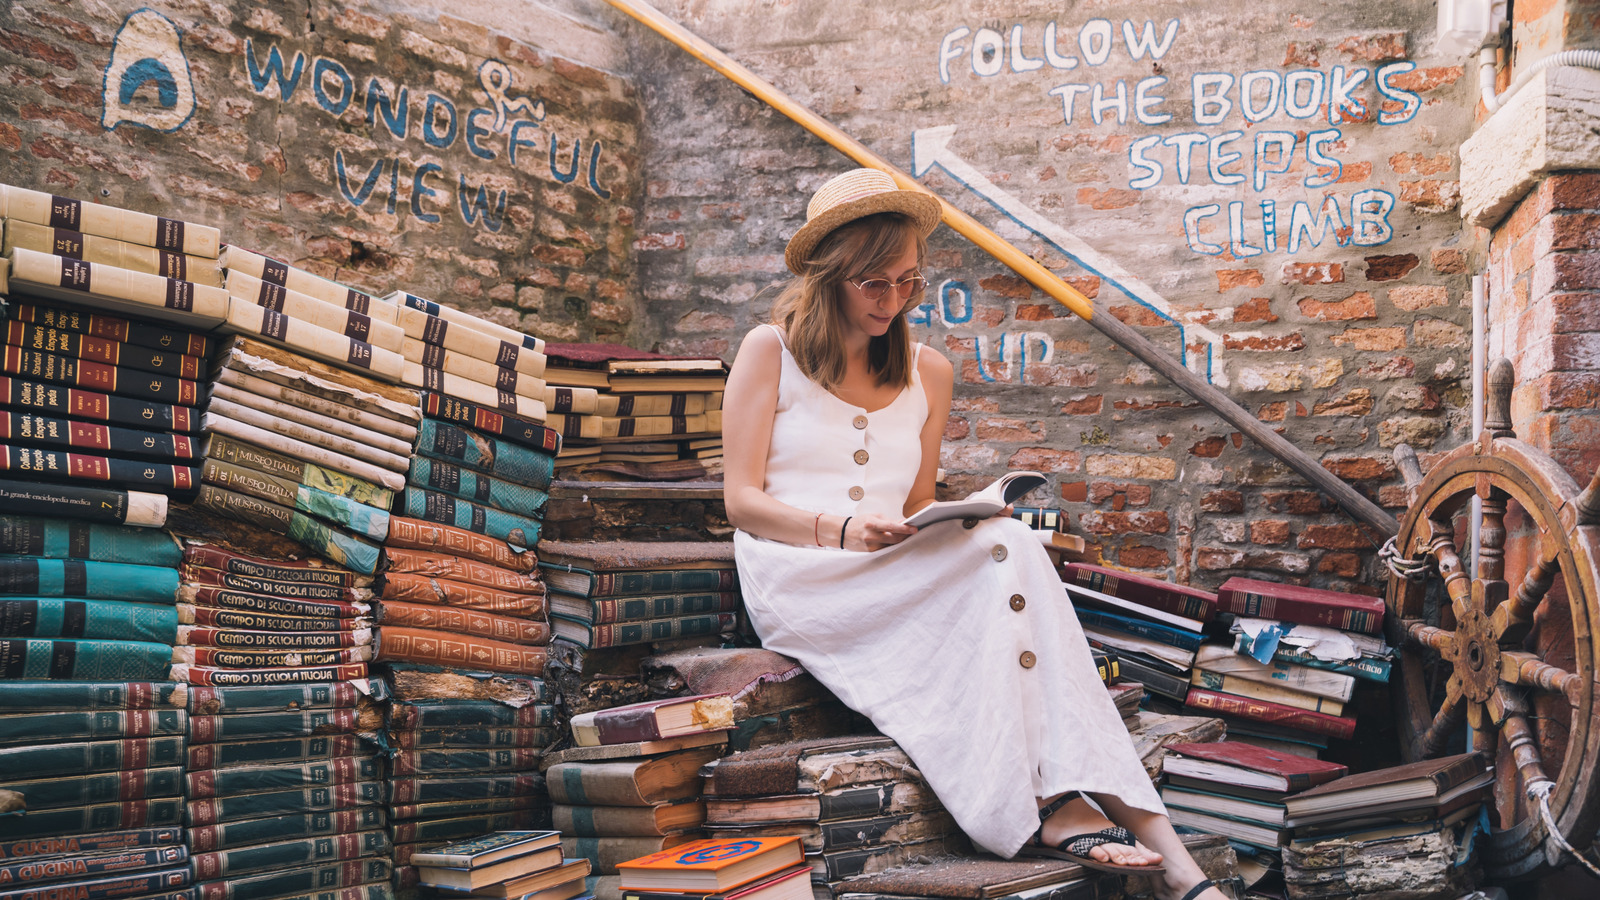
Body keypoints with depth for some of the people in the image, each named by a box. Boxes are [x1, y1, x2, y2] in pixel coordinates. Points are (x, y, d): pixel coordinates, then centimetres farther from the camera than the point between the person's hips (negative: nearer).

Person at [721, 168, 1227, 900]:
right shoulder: (771, 352, 4)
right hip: (794, 581, -4)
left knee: (1000, 546, -31)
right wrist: (842, 531, -19)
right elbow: (743, 501, -2)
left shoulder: (926, 373, 18)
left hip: (892, 578, 5)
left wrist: (955, 523, -4)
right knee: (1004, 548, -29)